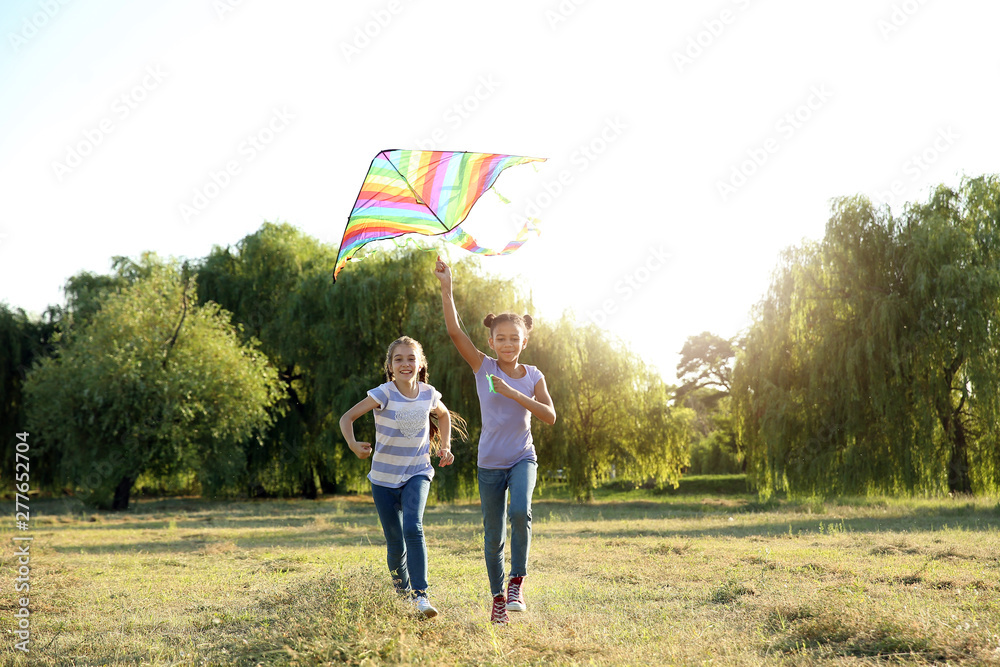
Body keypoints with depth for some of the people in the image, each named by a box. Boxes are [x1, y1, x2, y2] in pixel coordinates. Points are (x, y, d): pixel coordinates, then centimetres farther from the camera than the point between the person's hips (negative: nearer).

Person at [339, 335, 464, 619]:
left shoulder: (428, 394, -5)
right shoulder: (384, 394, -15)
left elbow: (443, 415, 18)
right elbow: (347, 418, -12)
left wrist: (445, 446, 6)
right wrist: (353, 444, -30)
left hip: (418, 473, 1)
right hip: (385, 478, -1)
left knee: (413, 527, -25)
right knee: (395, 544, 5)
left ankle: (421, 595, -24)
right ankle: (401, 591, 32)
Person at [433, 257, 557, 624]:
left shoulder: (532, 376, -1)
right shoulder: (483, 367, -4)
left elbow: (550, 416, -12)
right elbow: (455, 332, -16)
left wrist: (513, 393, -21)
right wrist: (446, 288, -24)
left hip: (522, 459, 0)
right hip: (490, 463, 0)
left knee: (521, 512, -27)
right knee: (493, 535, 6)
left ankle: (518, 582, -10)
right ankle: (498, 597, 24)